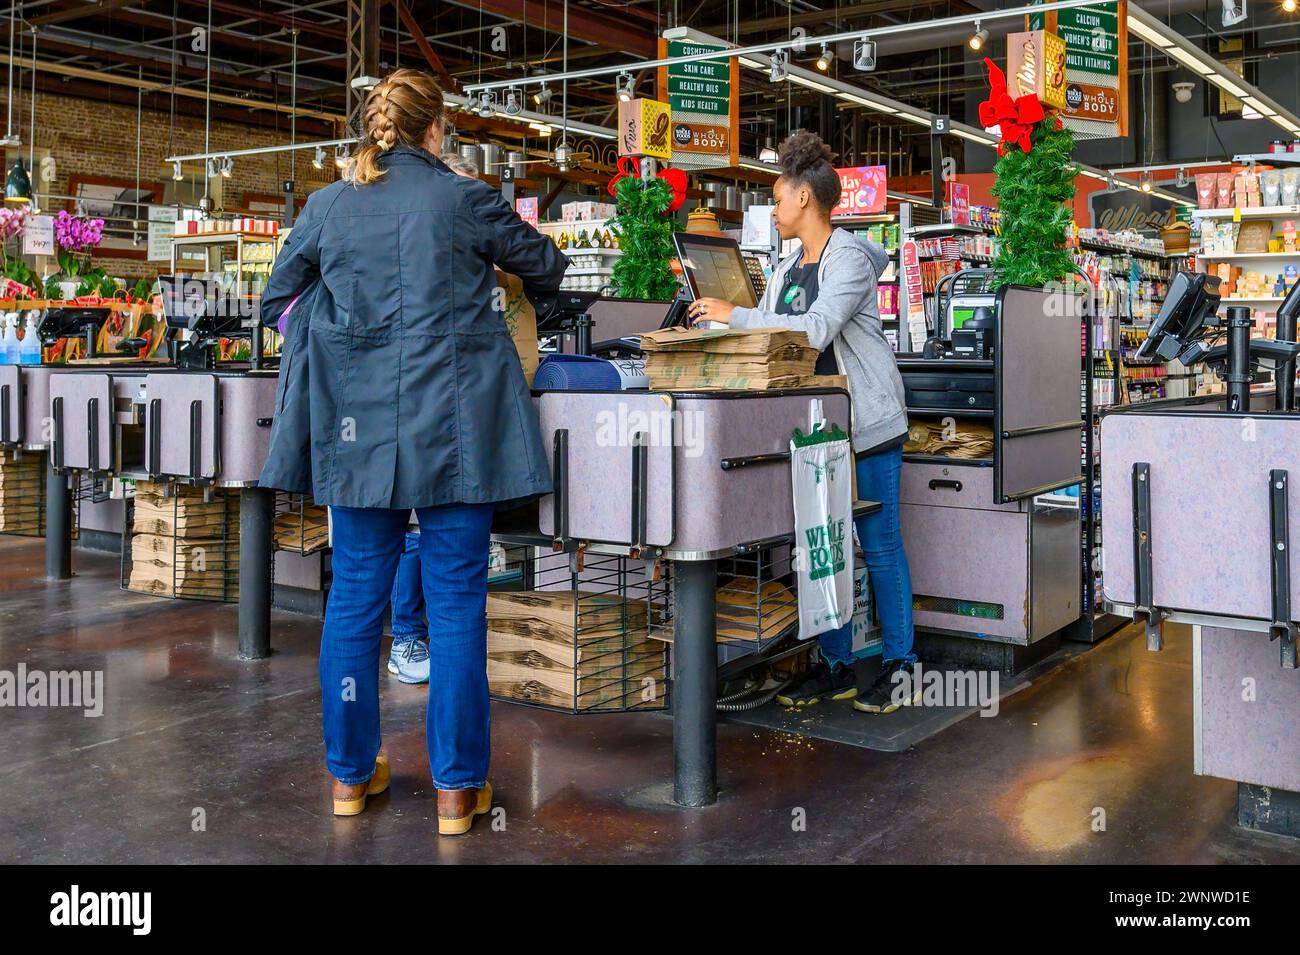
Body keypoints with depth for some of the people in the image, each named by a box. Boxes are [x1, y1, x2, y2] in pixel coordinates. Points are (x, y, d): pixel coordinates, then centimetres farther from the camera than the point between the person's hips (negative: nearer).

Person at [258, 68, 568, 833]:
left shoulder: (328, 205, 6)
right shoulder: (465, 201, -2)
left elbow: (278, 299, 18)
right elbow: (547, 267, 14)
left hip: (357, 422, 3)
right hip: (452, 420, -3)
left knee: (357, 593, 12)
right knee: (456, 598, 4)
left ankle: (352, 774, 22)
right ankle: (458, 786, 10)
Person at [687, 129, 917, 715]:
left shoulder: (850, 258, -11)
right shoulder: (787, 270, 15)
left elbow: (816, 330, -25)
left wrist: (735, 315, -22)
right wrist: (715, 326, 4)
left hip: (865, 422, -8)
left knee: (879, 545, -1)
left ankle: (898, 663, 11)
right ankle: (836, 667, 17)